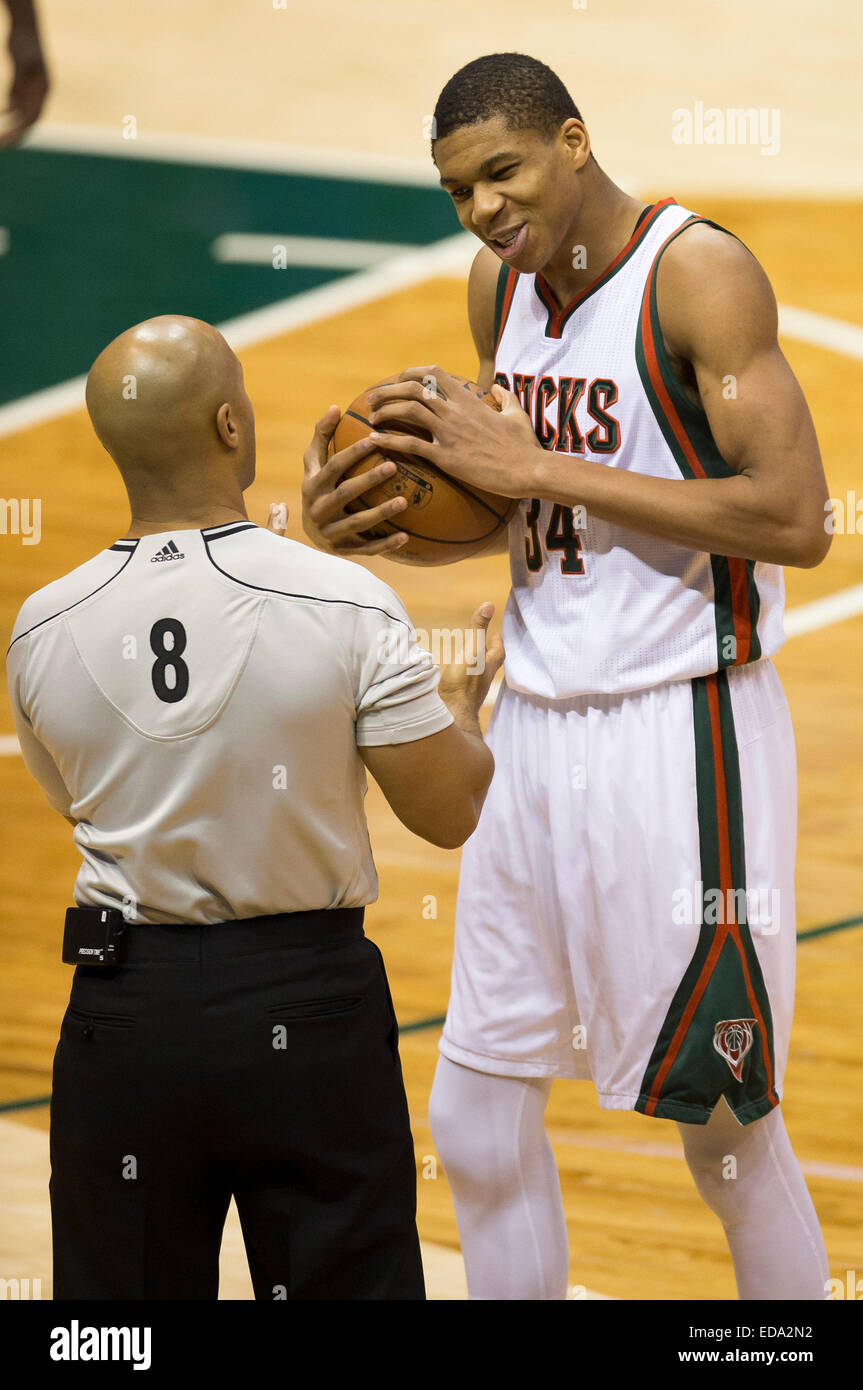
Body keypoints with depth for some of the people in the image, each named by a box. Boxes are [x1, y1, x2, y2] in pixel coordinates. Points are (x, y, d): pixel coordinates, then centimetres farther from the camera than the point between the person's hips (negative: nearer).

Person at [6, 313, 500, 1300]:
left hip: (125, 1006, 2)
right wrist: (460, 708, 17)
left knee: (127, 1292, 11)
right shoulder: (347, 608, -14)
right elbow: (448, 813, -5)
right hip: (311, 999, -2)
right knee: (344, 1280, 8)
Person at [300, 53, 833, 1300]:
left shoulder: (698, 273, -14)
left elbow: (795, 520, -22)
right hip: (536, 726, 7)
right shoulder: (501, 282, 9)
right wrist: (385, 529, 0)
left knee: (727, 1131, 0)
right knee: (476, 1123, 8)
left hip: (681, 730, -7)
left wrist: (536, 465, -22)